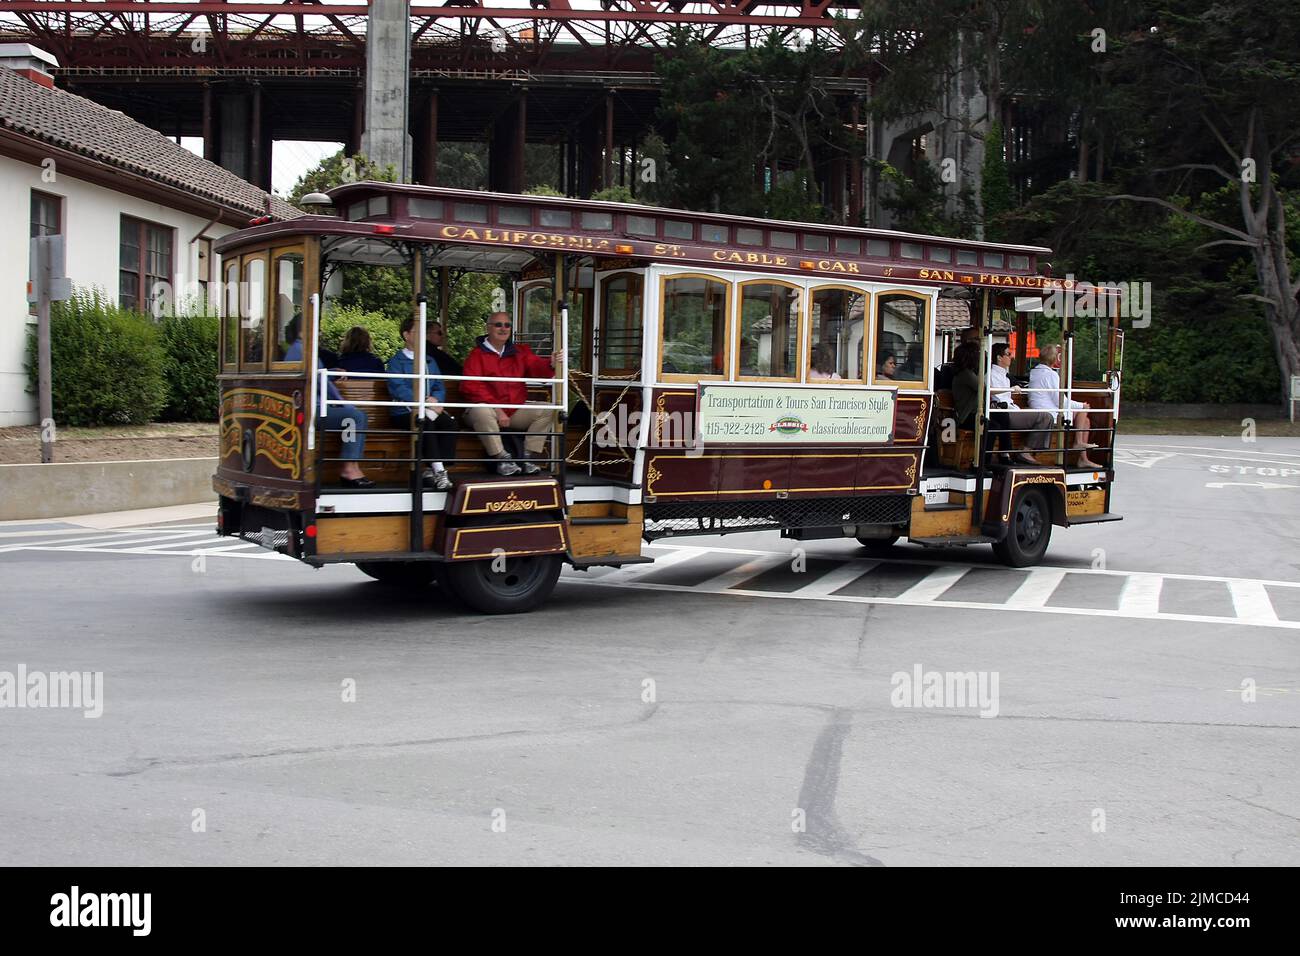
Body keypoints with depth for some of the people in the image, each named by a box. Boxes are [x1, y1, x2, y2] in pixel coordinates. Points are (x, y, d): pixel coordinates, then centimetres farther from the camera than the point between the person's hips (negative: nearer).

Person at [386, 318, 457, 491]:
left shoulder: (430, 362, 24)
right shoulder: (396, 361, 6)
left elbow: (439, 387, 15)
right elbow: (397, 389, -9)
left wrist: (435, 400, -10)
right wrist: (424, 402, -19)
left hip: (429, 410, 5)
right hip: (405, 412, -5)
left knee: (449, 422, -27)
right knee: (426, 423, -36)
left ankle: (433, 471, -28)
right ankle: (438, 471, -39)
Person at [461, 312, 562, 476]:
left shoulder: (520, 351, 13)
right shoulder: (477, 355, -3)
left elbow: (538, 367, -3)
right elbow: (472, 388, -14)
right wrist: (497, 410, -22)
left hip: (515, 411, 5)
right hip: (488, 407, -5)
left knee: (547, 410, -11)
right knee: (482, 411, -37)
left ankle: (529, 457, -14)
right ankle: (501, 458, -26)